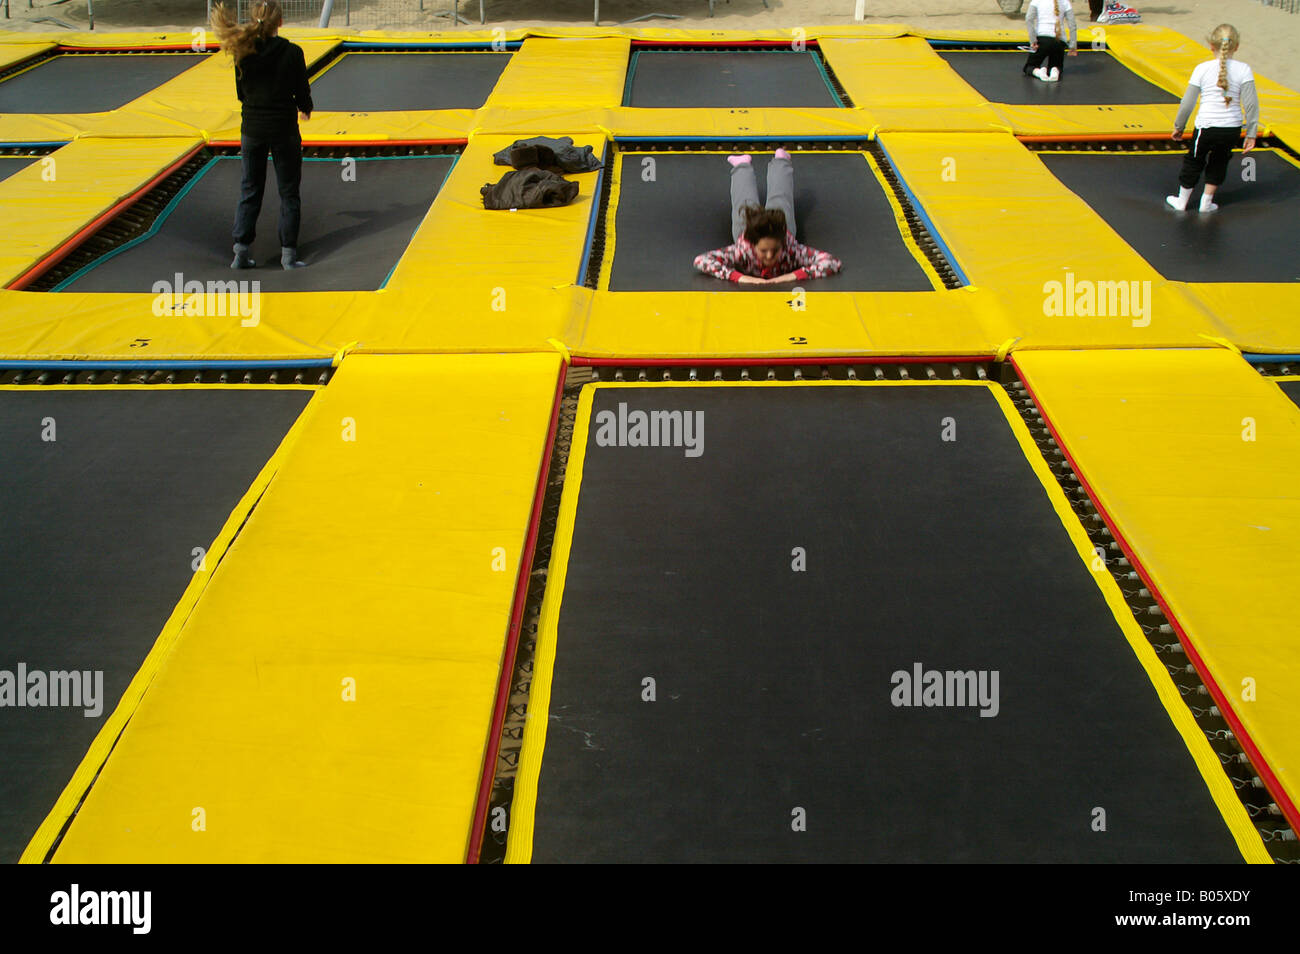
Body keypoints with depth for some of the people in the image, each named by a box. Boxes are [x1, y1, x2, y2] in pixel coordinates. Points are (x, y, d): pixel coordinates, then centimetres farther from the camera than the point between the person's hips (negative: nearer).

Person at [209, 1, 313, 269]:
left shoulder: (243, 53, -2)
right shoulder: (292, 52, -11)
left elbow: (241, 93, 6)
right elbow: (302, 93, -6)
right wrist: (305, 109, 17)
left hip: (252, 129, 3)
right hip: (283, 129, -3)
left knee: (250, 191, 11)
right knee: (289, 193, 7)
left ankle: (241, 252, 7)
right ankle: (288, 254, 5)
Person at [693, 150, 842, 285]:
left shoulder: (792, 251, -48)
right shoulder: (742, 251, -49)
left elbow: (834, 263, -51)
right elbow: (700, 261, -52)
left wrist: (793, 275, -61)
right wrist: (738, 277, -61)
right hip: (746, 226, -1)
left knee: (779, 198, 35)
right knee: (745, 202, 34)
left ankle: (780, 161, 64)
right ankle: (743, 165, 64)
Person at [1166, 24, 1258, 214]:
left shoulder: (1202, 69, -7)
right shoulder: (1243, 70, -6)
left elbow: (1187, 103, -3)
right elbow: (1251, 104, -7)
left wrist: (1178, 126, 11)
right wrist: (1251, 134, 0)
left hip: (1207, 126, -1)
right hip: (1233, 128, 1)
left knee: (1193, 162, 17)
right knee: (1218, 163, 22)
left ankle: (1181, 201, 30)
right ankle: (1206, 202, 30)